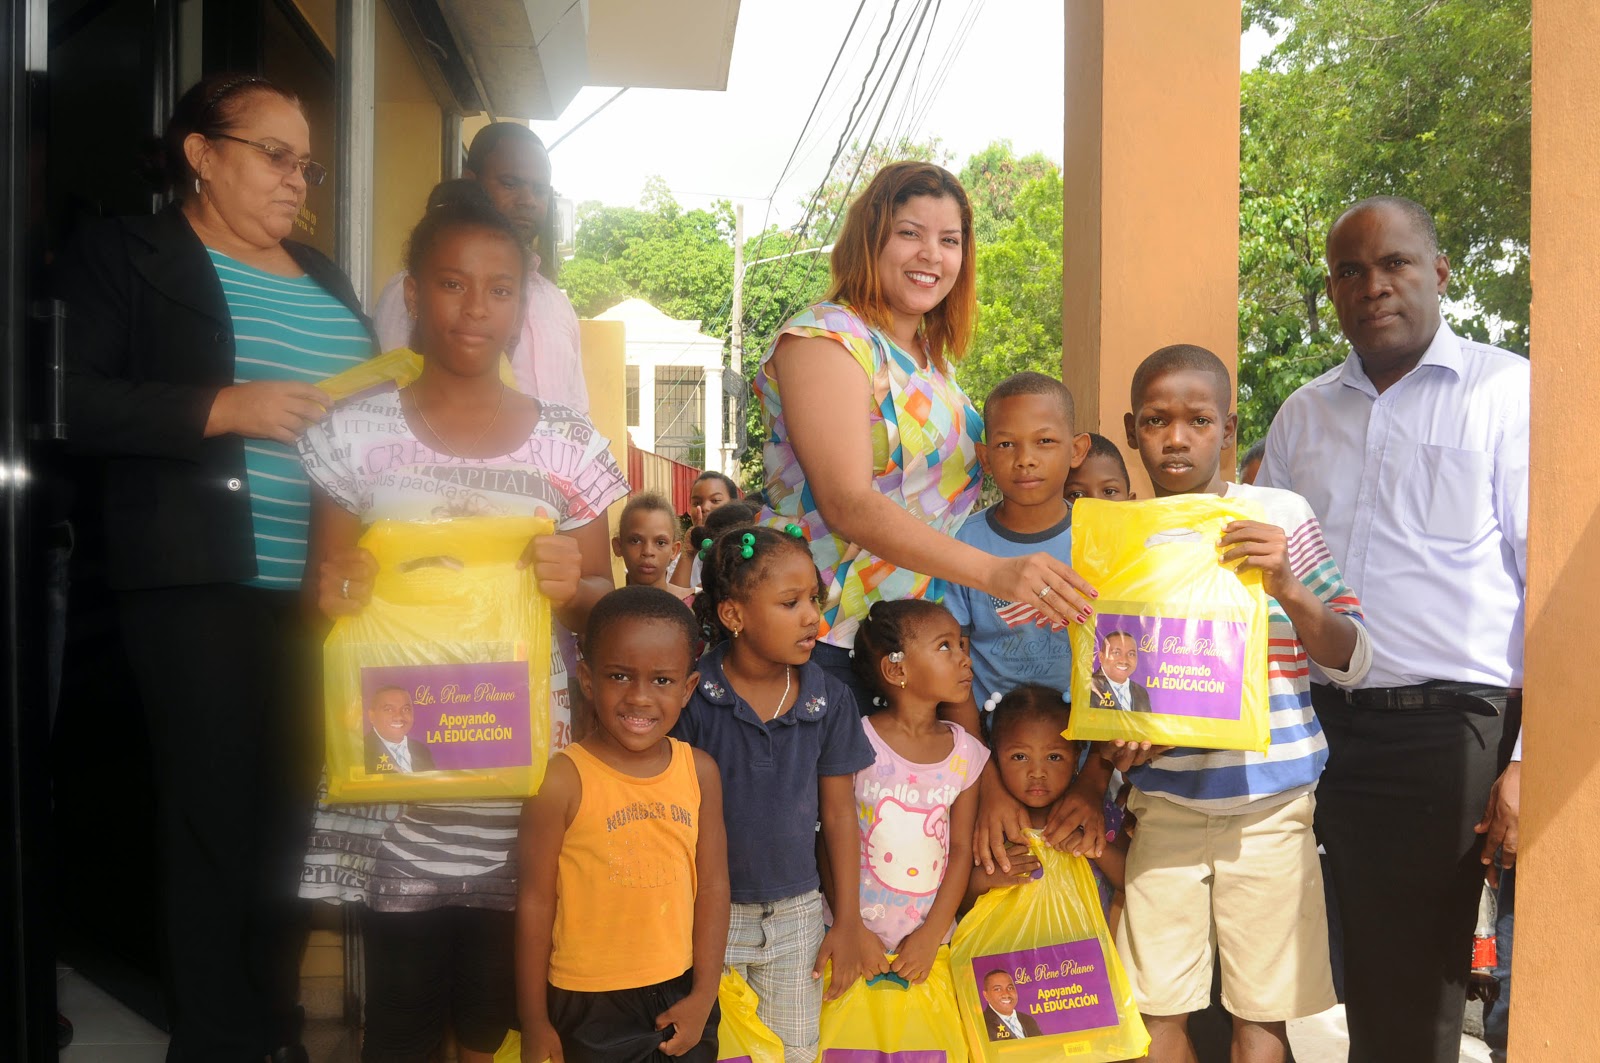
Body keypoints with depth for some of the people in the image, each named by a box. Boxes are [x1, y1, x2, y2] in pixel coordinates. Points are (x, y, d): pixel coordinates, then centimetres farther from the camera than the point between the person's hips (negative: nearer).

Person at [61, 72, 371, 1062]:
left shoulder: (325, 279, 21)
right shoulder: (126, 255, 3)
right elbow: (73, 401, -9)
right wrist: (220, 408, -18)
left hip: (321, 588, 6)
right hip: (201, 582, -5)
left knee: (294, 809, 9)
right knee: (218, 812, -2)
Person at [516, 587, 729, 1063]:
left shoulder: (700, 771, -4)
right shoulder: (562, 781, -16)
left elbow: (713, 886, 1)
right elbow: (535, 902, -10)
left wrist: (704, 995, 1)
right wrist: (535, 1024, -5)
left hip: (681, 996, 4)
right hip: (590, 1005, -3)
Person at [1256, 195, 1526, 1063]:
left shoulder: (1505, 392, 0)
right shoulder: (1302, 415, 14)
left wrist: (1528, 762, -11)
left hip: (1447, 730, -4)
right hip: (1323, 727, 4)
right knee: (1368, 981, 11)